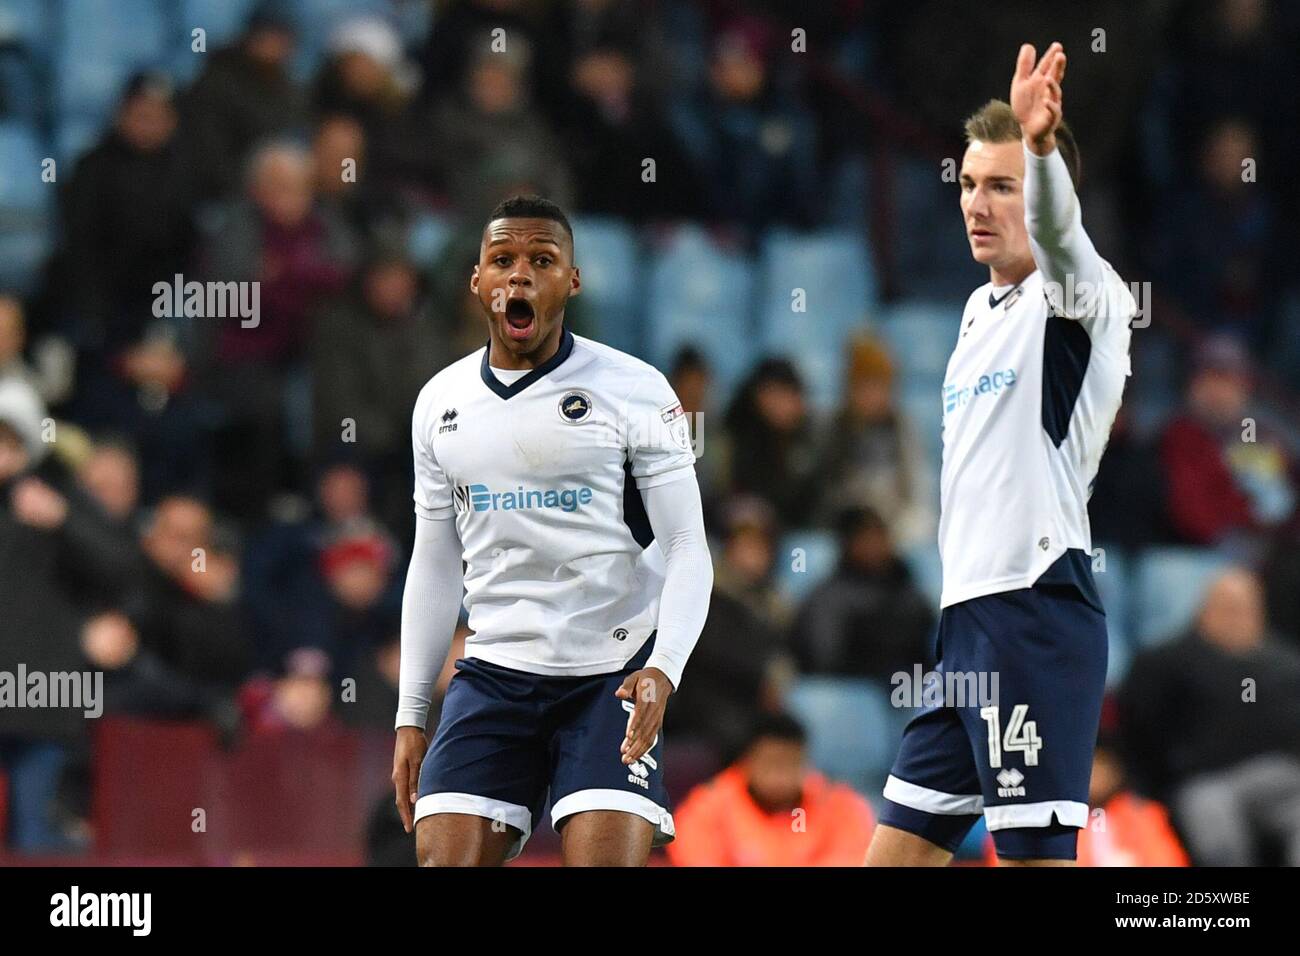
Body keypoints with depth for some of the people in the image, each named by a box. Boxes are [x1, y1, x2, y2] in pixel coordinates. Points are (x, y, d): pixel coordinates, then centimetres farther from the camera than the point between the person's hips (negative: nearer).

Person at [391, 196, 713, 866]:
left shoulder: (635, 391, -3)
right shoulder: (441, 402, 11)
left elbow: (687, 548, -4)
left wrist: (664, 666, -21)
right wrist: (411, 714, 13)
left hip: (613, 677, -4)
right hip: (494, 675, 4)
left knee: (605, 859, -19)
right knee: (444, 860, -10)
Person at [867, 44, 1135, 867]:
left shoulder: (1077, 298, -9)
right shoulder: (982, 308, 19)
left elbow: (1058, 230, -30)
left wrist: (1038, 144, -46)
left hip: (1038, 609, -9)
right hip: (967, 615, 9)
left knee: (1036, 853, -12)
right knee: (896, 853, 9)